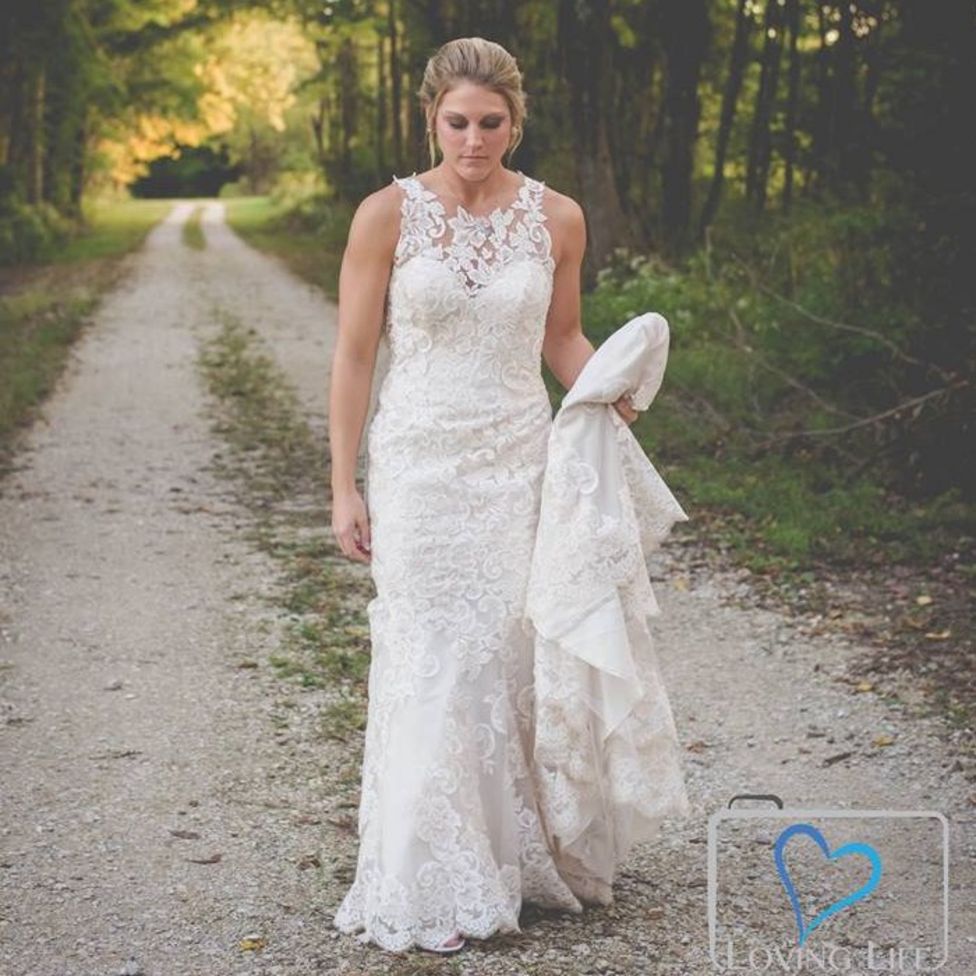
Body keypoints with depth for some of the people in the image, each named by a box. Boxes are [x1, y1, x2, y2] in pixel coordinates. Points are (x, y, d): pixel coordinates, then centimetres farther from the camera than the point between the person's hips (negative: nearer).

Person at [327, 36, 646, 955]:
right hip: (420, 466, -2)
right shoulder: (387, 214, -5)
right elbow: (354, 355, -2)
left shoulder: (557, 218, 2)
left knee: (516, 655, 4)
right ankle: (426, 887, 13)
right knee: (431, 666, 0)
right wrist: (344, 487, -4)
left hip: (520, 464, 2)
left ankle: (515, 858, 21)